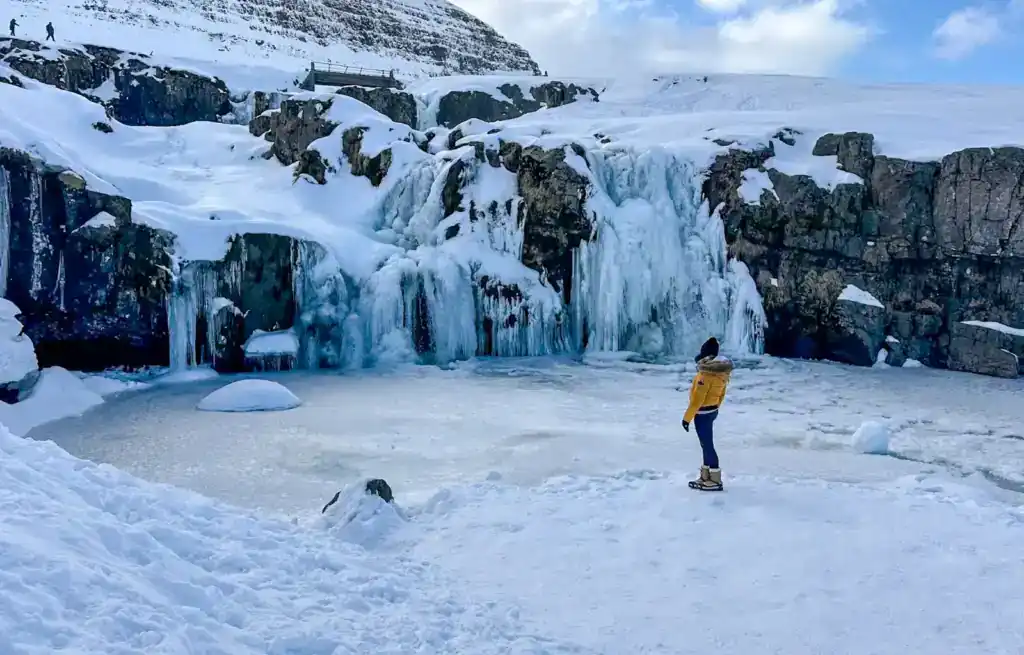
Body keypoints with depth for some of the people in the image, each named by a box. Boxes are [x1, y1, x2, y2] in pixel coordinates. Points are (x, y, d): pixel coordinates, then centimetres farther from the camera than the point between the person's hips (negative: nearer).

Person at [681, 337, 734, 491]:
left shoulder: (706, 373, -25)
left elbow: (697, 398, -23)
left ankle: (715, 480, 7)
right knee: (707, 444, 17)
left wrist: (687, 417, -17)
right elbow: (721, 394, 13)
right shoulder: (721, 370, 3)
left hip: (702, 413, -9)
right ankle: (706, 477, 27)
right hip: (712, 411, 9)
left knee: (707, 445, 0)